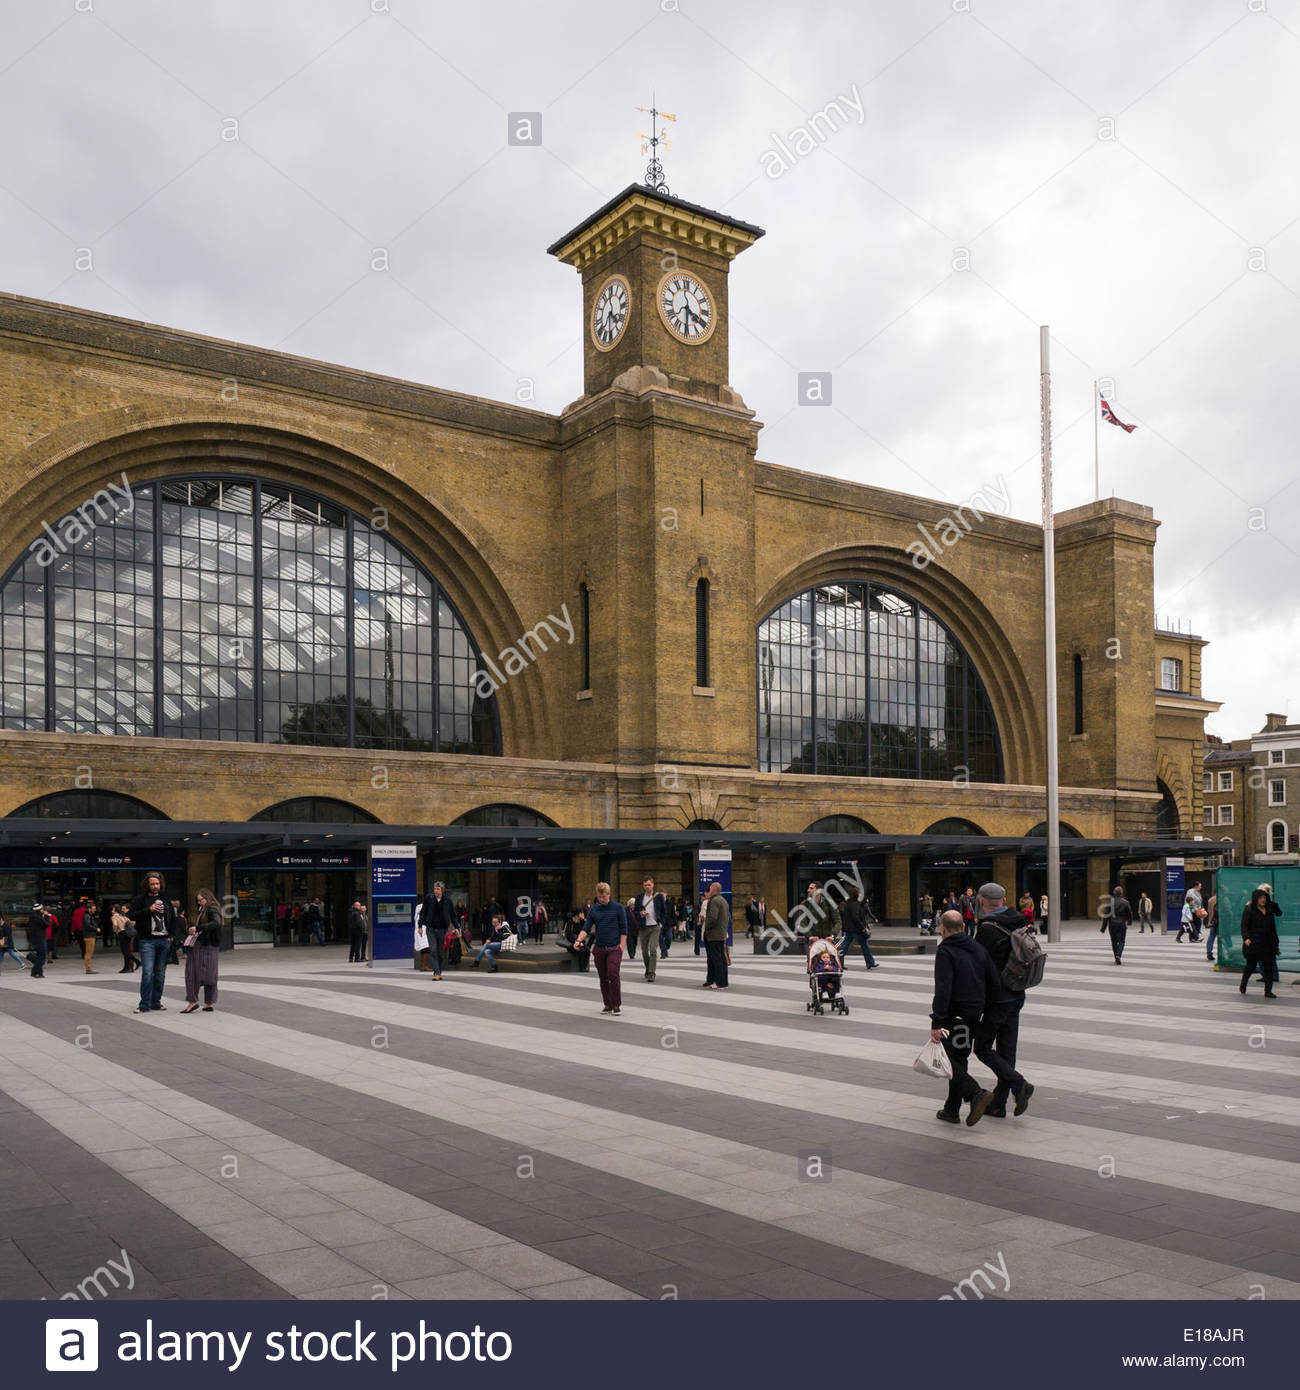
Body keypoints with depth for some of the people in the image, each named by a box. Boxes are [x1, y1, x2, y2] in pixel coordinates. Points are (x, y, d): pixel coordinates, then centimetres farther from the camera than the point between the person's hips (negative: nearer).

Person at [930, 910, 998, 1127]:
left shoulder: (945, 952, -14)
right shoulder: (979, 949, 9)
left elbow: (943, 991, -23)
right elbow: (995, 984, 9)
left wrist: (936, 1023, -23)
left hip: (953, 1016, -8)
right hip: (973, 1017, 8)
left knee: (947, 1060, -1)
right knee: (959, 1060, 17)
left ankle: (977, 1094, -20)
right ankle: (952, 1110, 21)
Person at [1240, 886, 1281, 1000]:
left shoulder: (1269, 909, 13)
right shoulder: (1249, 910, -4)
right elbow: (1244, 926, -11)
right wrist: (1246, 938, -23)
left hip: (1268, 943, 5)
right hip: (1253, 943, -5)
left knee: (1269, 966, 0)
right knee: (1251, 965, 4)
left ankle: (1268, 991, 5)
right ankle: (1243, 985, 28)